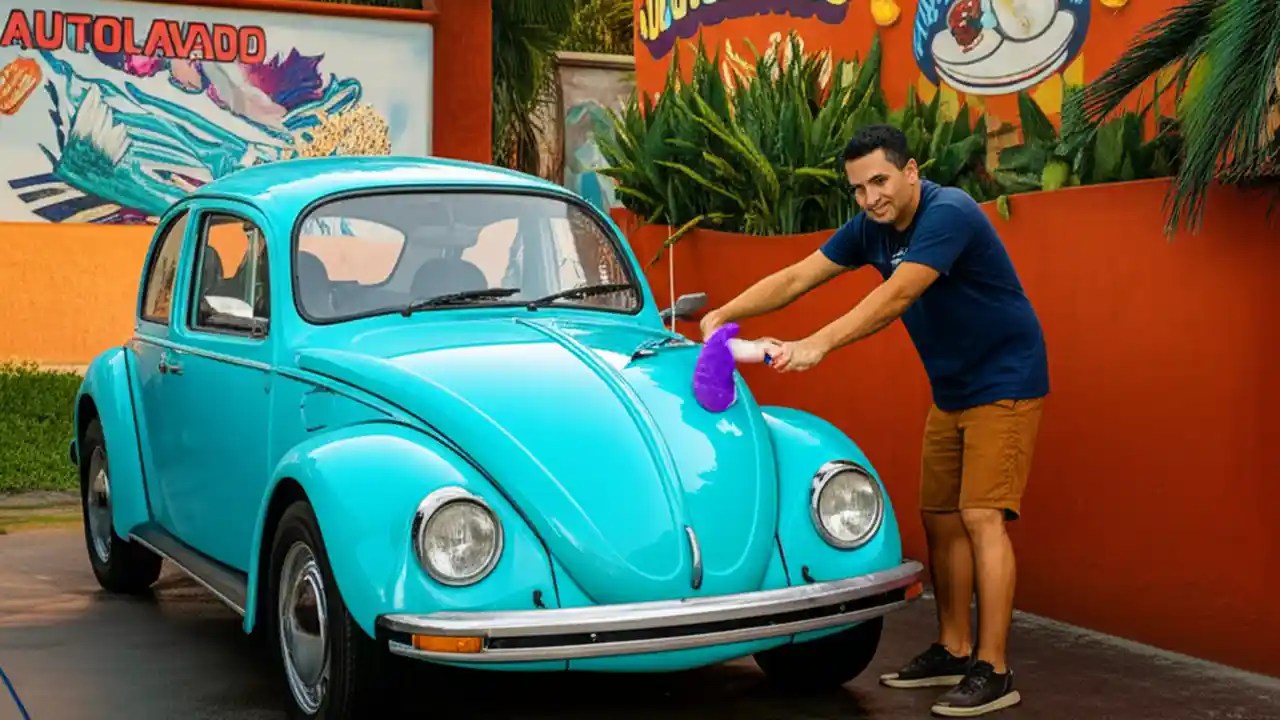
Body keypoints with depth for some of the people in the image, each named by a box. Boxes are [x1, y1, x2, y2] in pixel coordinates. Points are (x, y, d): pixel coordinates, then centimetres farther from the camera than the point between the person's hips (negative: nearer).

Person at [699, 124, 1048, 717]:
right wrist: (723, 314, -13)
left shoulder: (948, 214, -24)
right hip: (950, 391, 8)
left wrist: (816, 346, -43)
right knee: (939, 517, 9)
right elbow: (796, 278, -1)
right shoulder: (871, 228, 0)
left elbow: (895, 297, -35)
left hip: (1004, 385, -8)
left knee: (981, 518, -13)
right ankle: (953, 652, 19)